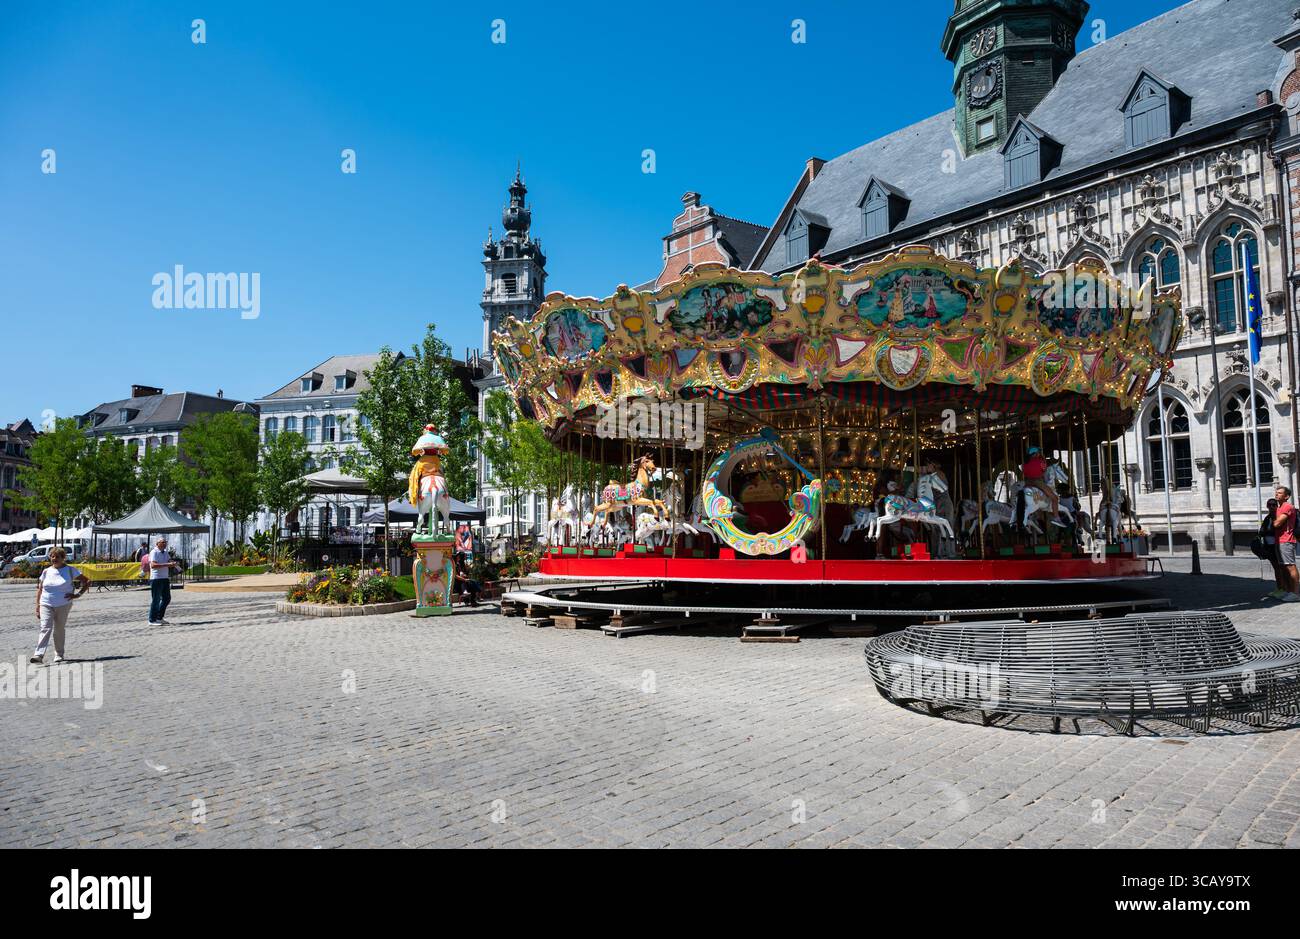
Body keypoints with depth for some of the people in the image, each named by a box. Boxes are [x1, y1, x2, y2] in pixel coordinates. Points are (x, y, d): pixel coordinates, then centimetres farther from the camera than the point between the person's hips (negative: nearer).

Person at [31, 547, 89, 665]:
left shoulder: (70, 570, 1)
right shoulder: (46, 572, 8)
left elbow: (87, 581, 4)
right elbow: (39, 590, 11)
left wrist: (77, 594, -5)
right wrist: (37, 606, 5)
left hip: (63, 605, -1)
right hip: (46, 605, 1)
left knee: (59, 630, 6)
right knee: (45, 628, -13)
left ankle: (59, 655, 18)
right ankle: (39, 655, -21)